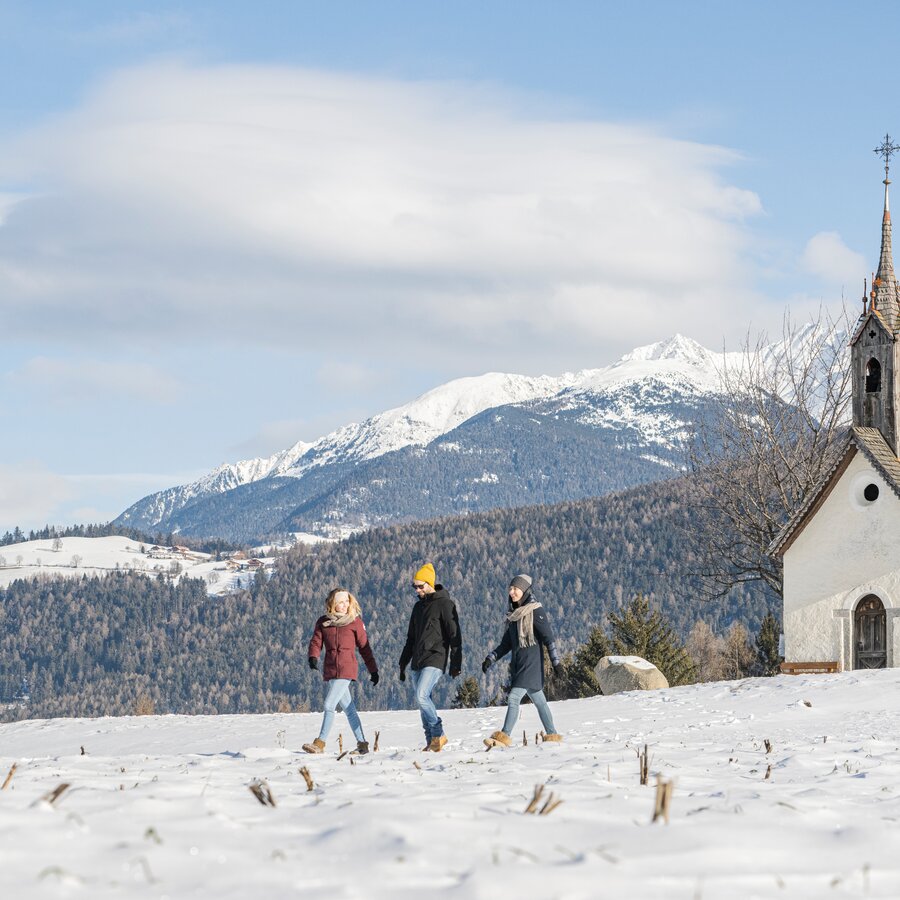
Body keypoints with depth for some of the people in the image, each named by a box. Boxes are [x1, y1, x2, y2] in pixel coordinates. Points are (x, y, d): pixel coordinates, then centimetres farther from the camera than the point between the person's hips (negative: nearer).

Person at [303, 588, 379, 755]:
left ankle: (320, 743, -10)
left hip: (346, 670, -4)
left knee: (329, 705, -13)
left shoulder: (355, 621, 0)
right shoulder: (323, 622, 10)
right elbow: (316, 642, 2)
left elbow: (364, 647, 5)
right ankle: (362, 744, 15)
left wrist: (373, 670, 8)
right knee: (348, 708, 9)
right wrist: (313, 657, -20)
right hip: (329, 670, 4)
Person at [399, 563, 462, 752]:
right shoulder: (419, 606, 18)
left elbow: (454, 635, -10)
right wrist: (403, 664, 22)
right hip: (418, 663, 8)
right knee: (424, 701, 4)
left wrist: (456, 663, -15)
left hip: (435, 660, -8)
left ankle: (438, 734, -12)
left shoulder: (445, 604, -6)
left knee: (422, 696, -22)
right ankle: (431, 742, 8)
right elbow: (411, 639, 25)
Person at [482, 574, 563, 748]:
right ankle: (552, 735, 18)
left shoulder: (536, 611, -8)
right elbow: (507, 643, 19)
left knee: (514, 697, -16)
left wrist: (556, 661, -14)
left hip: (532, 662, -8)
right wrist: (490, 658, 11)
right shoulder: (514, 614, 16)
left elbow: (548, 637, -10)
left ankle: (505, 736, -19)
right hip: (518, 664, 8)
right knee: (538, 699, 12)